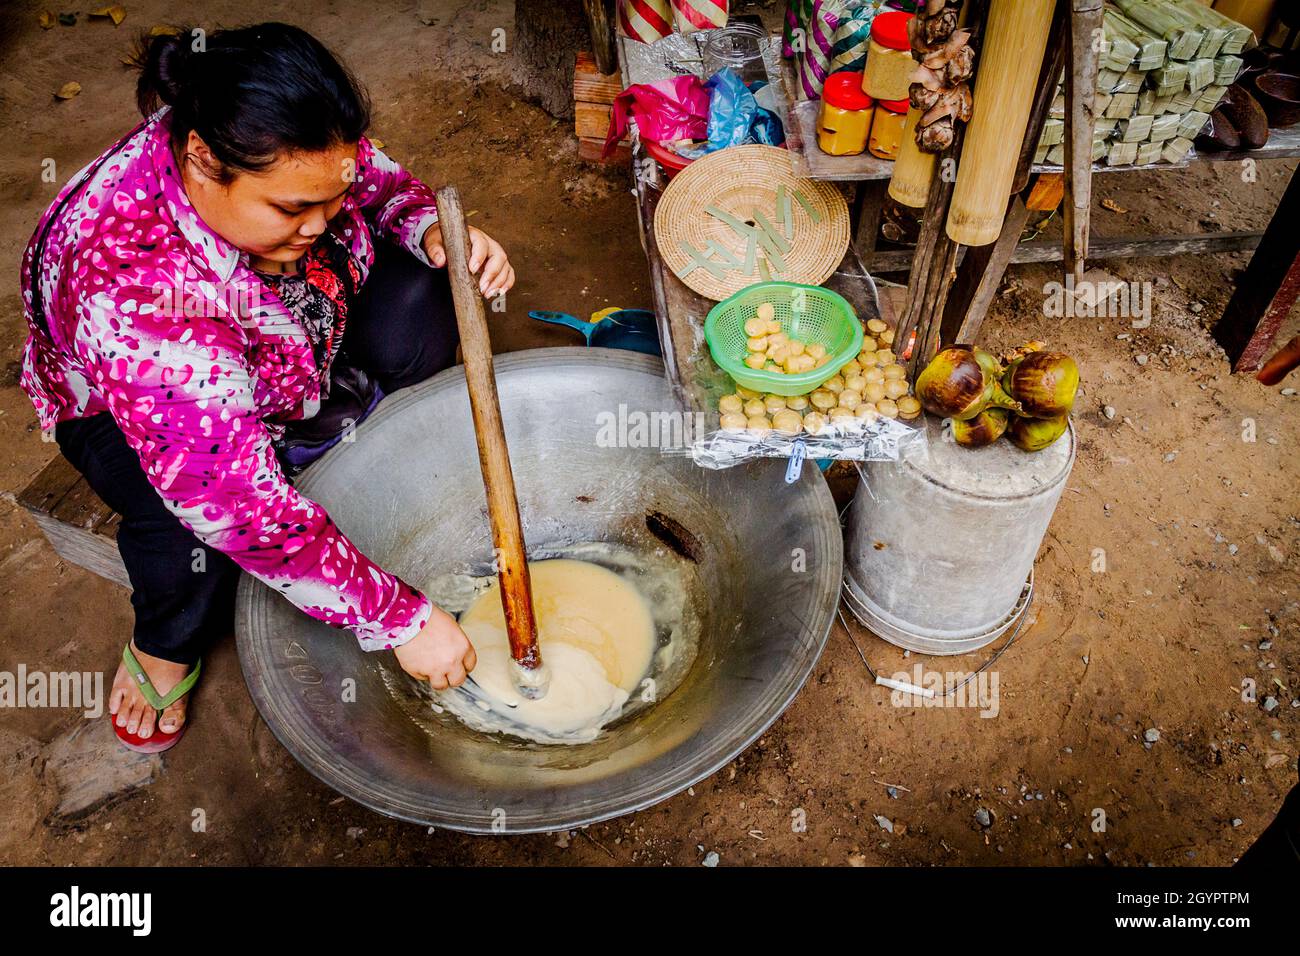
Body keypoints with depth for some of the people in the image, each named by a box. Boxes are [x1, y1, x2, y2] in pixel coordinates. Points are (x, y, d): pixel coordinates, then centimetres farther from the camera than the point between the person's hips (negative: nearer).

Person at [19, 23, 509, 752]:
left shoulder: (290, 151, -27)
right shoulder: (135, 294, -44)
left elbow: (382, 183, -4)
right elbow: (246, 512, -43)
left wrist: (435, 230, -28)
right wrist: (400, 618, -39)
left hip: (296, 334, 5)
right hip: (125, 408, -5)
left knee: (418, 306, -21)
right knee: (194, 526, -35)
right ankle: (167, 648, 2)